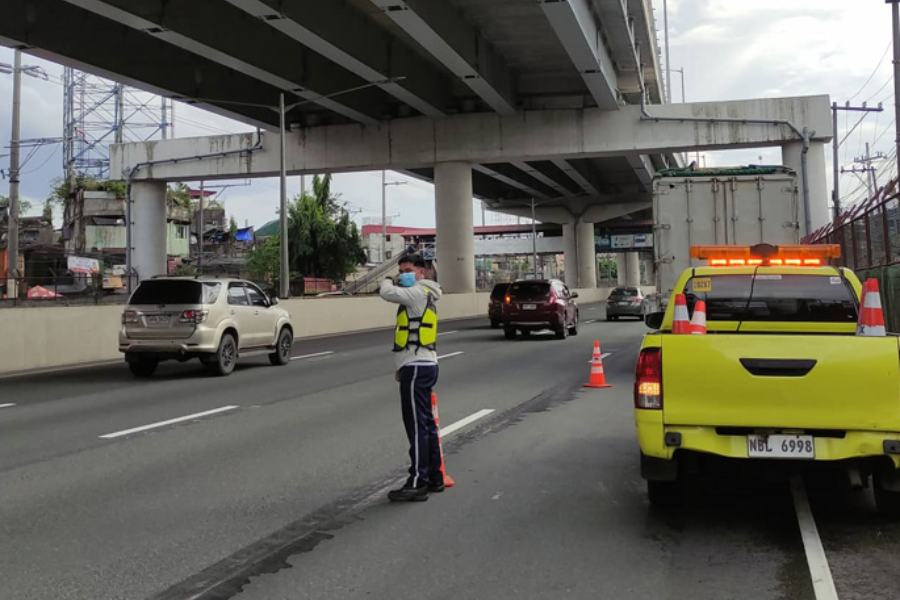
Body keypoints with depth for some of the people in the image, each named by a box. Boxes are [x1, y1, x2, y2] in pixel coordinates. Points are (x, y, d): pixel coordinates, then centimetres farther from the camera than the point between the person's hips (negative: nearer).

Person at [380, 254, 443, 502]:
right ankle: (434, 477, 22)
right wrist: (402, 367, 20)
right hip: (421, 365, 11)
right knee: (425, 423, 15)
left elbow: (388, 293, -23)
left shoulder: (419, 292, -10)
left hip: (417, 367, -11)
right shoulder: (420, 296, 22)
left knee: (417, 425, -9)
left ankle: (417, 483, -8)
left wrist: (389, 282, 1)